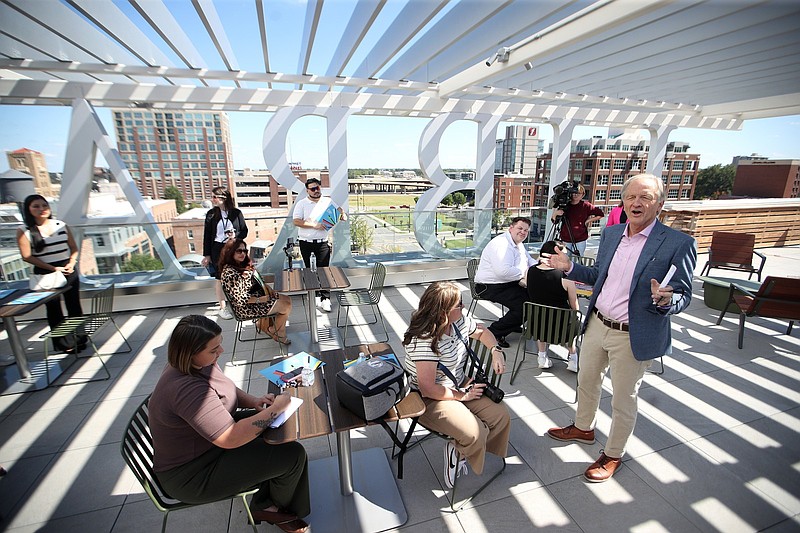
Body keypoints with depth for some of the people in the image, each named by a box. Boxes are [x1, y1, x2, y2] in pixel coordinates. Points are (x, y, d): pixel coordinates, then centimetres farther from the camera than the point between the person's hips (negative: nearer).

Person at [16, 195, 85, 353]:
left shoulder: (61, 225, 4)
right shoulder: (24, 231, -5)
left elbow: (74, 248, 8)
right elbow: (27, 256, -9)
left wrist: (71, 263, -8)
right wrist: (53, 268, -15)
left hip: (69, 271, 3)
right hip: (45, 274, -2)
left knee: (74, 306, 9)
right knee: (54, 309, 8)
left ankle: (80, 339, 23)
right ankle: (64, 343, 19)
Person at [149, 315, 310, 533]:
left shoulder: (193, 363, -7)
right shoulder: (186, 389, -36)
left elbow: (224, 388, 10)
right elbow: (231, 439, -36)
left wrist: (253, 401, -8)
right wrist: (275, 408, -27)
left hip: (212, 438, 9)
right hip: (192, 475, -9)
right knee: (292, 455, -15)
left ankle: (264, 504, 15)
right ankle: (278, 506, 20)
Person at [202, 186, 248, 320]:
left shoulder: (236, 213, -3)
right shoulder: (211, 214, -1)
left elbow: (244, 231, 3)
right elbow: (207, 236, 1)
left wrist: (236, 235, -18)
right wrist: (207, 255, 0)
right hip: (218, 250, 0)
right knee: (220, 279, 6)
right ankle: (222, 308, 17)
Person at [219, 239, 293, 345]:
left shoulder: (243, 265, 5)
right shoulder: (229, 273, -25)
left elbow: (257, 280, 17)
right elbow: (240, 299, -26)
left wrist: (266, 286, -2)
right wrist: (261, 299, -21)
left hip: (259, 295, 10)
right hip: (248, 308, -10)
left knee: (287, 300, 5)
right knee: (287, 306, -5)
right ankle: (274, 331, 21)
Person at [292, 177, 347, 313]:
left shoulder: (328, 201, 7)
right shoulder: (301, 204, -1)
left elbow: (338, 209, 16)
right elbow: (296, 221, -10)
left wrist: (343, 214, -8)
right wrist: (314, 225, -16)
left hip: (322, 242, 0)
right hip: (306, 242, 0)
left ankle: (325, 299, -1)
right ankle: (315, 295, 24)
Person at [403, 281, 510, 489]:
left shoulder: (460, 322, -5)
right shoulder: (424, 340, -30)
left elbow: (483, 332, 17)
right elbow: (428, 388, -30)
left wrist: (496, 351, -2)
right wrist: (462, 395, -18)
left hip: (461, 387, 8)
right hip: (431, 400, -8)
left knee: (501, 416, -5)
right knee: (474, 434, -24)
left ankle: (459, 449, 10)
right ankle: (457, 451, 10)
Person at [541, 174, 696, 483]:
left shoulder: (678, 244, -14)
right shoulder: (610, 233, 3)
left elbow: (683, 296, -11)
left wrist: (665, 300, -32)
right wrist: (568, 268, 3)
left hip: (633, 337, -5)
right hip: (596, 325, 6)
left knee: (623, 400, 14)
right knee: (587, 381, 24)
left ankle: (613, 455, 38)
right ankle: (583, 428, 50)